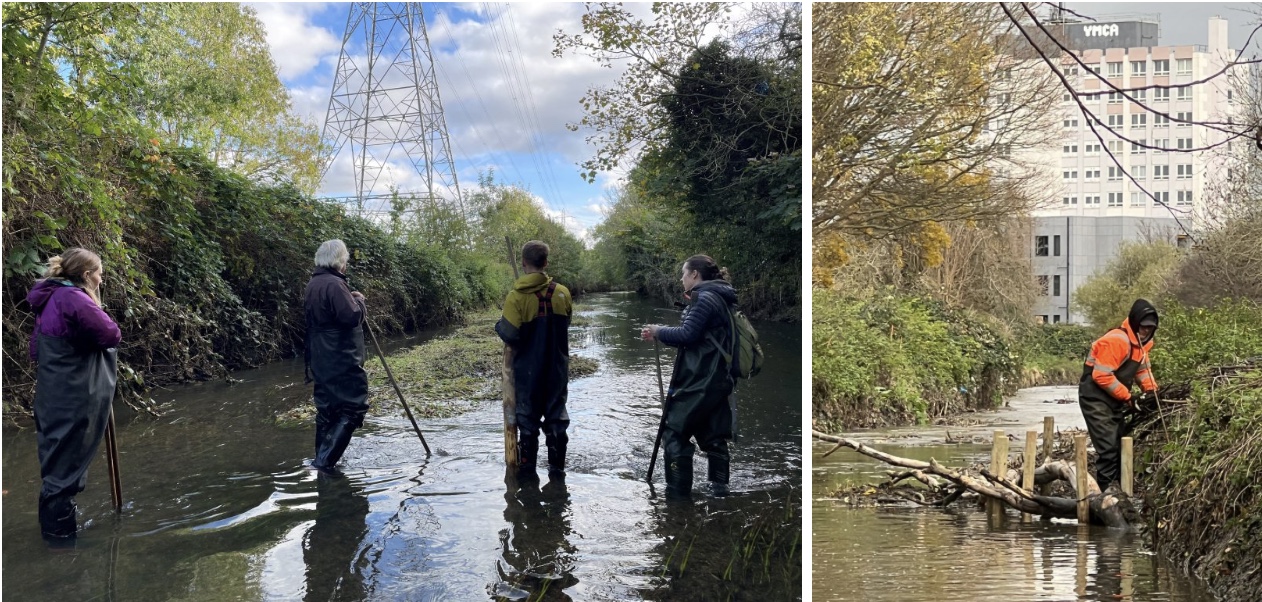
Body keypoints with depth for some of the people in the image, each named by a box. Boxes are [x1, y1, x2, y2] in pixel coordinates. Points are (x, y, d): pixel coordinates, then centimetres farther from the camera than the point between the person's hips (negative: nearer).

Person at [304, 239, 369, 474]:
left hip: (322, 360, 10)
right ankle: (325, 460, -13)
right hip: (342, 360, -10)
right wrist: (358, 300, -3)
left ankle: (323, 459, 20)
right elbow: (353, 316, -22)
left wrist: (351, 300, 15)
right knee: (354, 407, -7)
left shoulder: (313, 285, 14)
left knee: (327, 409, 15)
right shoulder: (334, 284, -17)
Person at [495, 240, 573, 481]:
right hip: (557, 368, 3)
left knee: (528, 417, 10)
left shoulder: (516, 296, -17)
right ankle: (557, 467, 18)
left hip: (528, 369, -2)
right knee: (557, 416, 13)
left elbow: (510, 335, -19)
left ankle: (527, 468, 16)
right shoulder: (562, 292, -6)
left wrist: (499, 325, 0)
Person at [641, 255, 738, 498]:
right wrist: (660, 334, 10)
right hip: (717, 379, 10)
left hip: (699, 380, -10)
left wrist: (659, 331, -4)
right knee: (713, 437, 11)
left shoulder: (704, 298, -12)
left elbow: (687, 335, -20)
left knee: (674, 434, -2)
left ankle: (678, 492, 1)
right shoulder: (719, 299, 18)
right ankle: (719, 489, 12)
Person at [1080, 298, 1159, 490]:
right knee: (1108, 446, -15)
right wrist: (1127, 396, -18)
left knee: (1119, 444, 14)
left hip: (1113, 399, 10)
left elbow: (1143, 368, 20)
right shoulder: (1116, 340, -22)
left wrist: (1151, 389, 1)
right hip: (1096, 397, -10)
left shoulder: (1140, 342, 10)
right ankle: (1106, 491, -12)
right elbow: (1101, 375, -25)